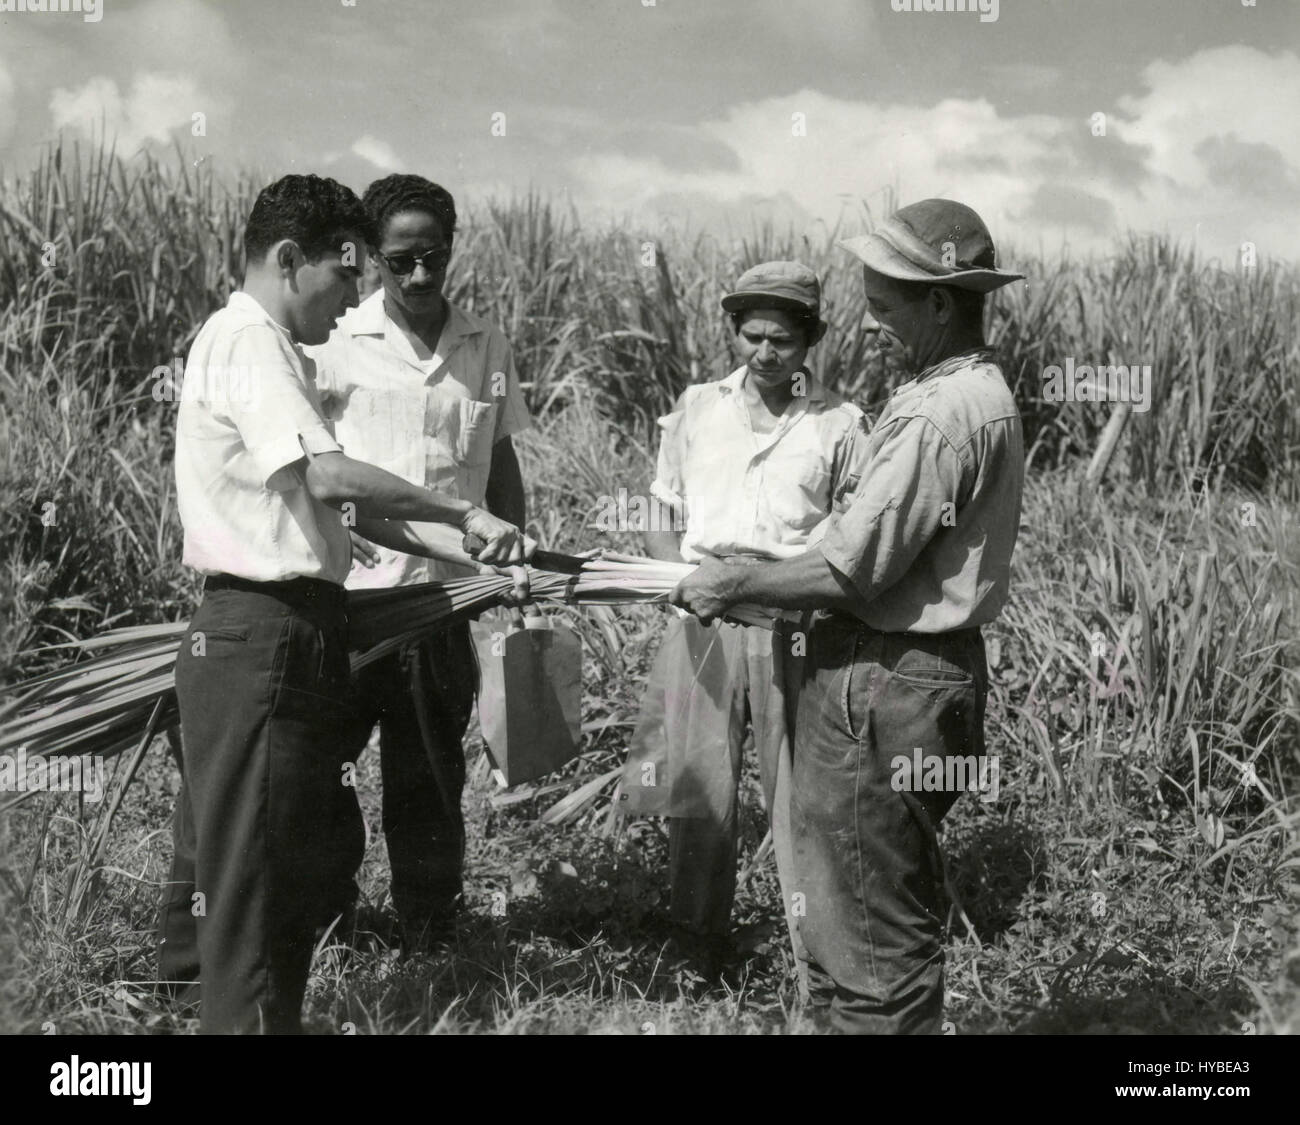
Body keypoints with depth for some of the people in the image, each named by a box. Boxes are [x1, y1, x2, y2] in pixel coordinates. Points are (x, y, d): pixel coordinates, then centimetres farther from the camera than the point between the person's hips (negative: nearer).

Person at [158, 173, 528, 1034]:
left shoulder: (279, 351, 20)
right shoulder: (248, 341, -12)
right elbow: (329, 477, -25)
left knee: (322, 844, 19)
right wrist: (466, 513, -19)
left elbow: (334, 508, 16)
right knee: (252, 862, -5)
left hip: (299, 635, 11)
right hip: (261, 635, -11)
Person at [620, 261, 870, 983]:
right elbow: (662, 523, 16)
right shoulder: (695, 410, 11)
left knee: (799, 790, -2)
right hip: (703, 620, 2)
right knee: (697, 787, 5)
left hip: (796, 625, -2)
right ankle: (697, 953, 18)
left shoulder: (841, 424, 4)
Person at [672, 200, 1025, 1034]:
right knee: (896, 909, 21)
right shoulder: (983, 393, 11)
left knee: (874, 927, 0)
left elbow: (851, 573, -21)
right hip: (930, 664, 11)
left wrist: (734, 585, -8)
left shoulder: (938, 414, -21)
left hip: (884, 685, -10)